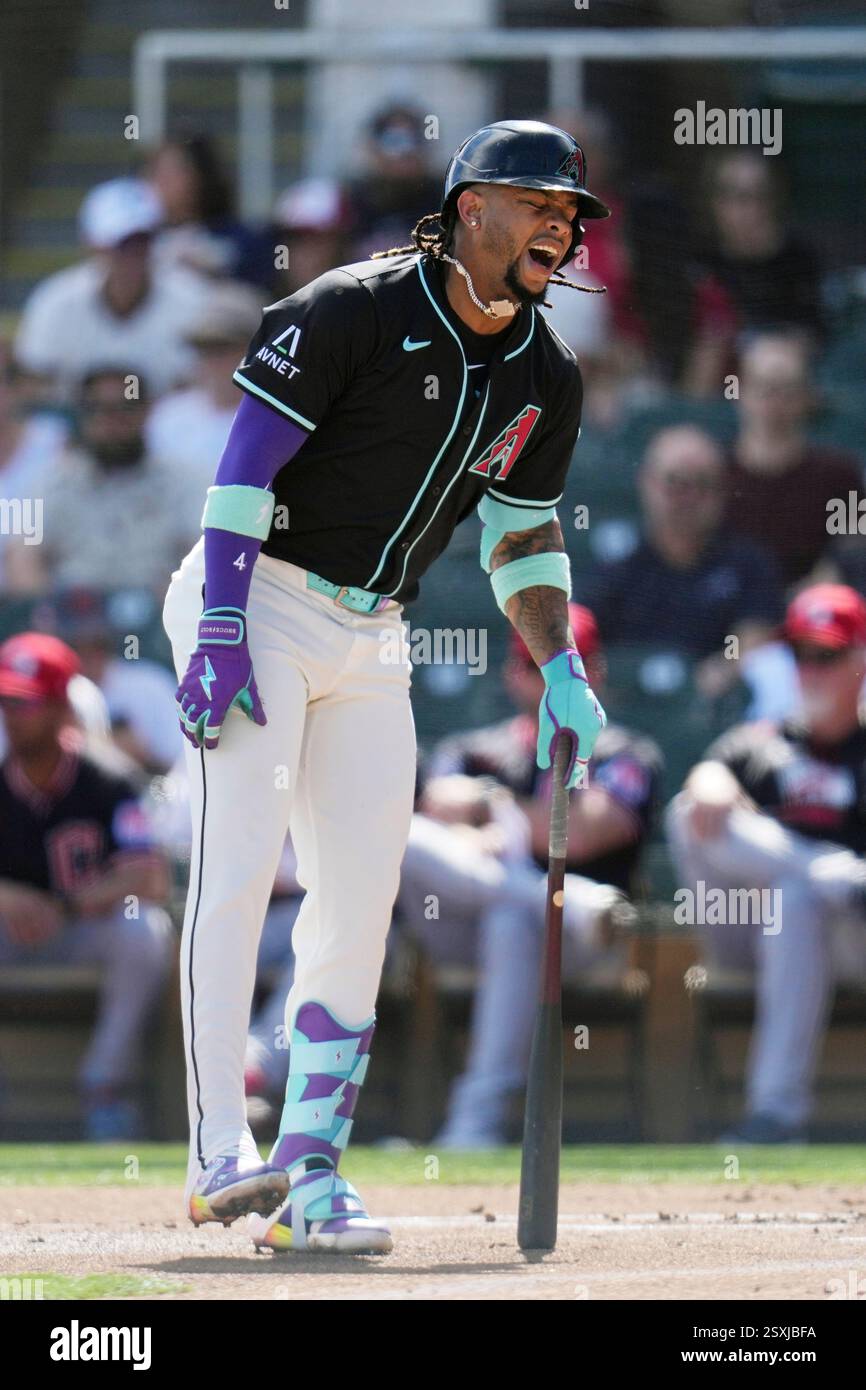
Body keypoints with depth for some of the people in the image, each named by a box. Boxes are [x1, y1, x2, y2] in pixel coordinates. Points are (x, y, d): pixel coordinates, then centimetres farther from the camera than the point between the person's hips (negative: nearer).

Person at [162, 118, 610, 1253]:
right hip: (263, 604, -7)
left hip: (372, 638, 7)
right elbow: (248, 458, -17)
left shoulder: (547, 378, 6)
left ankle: (308, 1176, 5)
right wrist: (220, 630, -24)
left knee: (362, 894, 1)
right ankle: (220, 1154, -18)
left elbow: (522, 536, 16)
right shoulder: (356, 309, -14)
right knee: (238, 869, -15)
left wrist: (561, 670, 2)